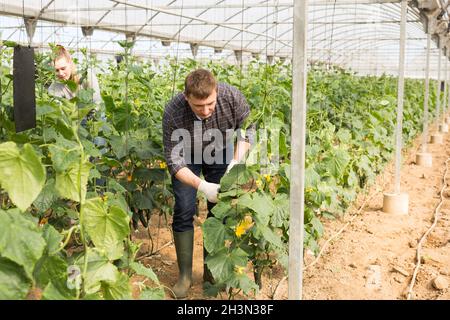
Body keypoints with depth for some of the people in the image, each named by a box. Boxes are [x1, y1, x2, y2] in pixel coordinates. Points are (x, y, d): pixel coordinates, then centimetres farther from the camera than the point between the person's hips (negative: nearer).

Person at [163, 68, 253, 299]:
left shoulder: (232, 97, -33)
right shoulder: (173, 113, -37)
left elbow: (247, 130, -15)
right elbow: (174, 160, -29)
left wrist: (236, 162, -28)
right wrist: (202, 186, -42)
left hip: (220, 152, 2)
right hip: (188, 156, -1)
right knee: (184, 210, -8)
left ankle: (212, 271, 15)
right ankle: (185, 275, 6)